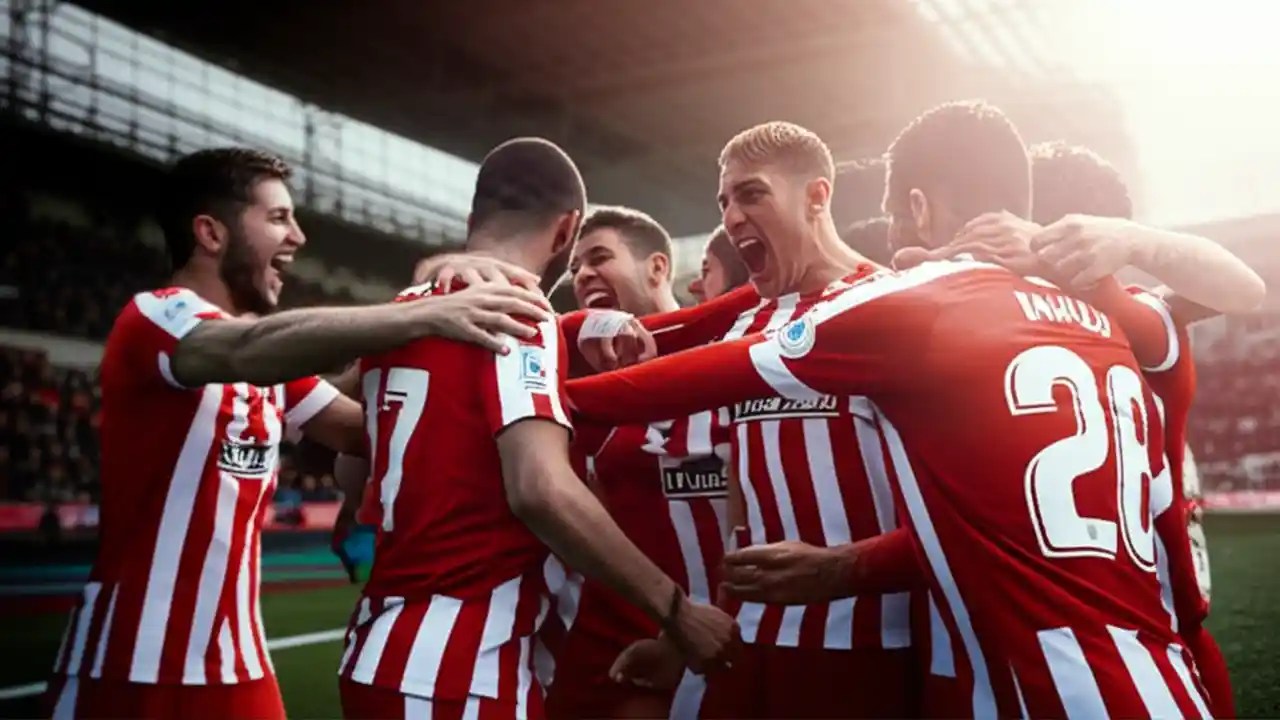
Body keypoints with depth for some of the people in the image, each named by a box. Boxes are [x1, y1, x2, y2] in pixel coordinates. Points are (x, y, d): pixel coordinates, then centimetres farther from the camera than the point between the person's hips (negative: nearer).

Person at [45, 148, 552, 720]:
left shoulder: (269, 350, 12)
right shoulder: (156, 316, -13)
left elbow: (366, 429, 4)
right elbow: (243, 350, -34)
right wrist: (426, 316, -42)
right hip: (133, 664, -7)